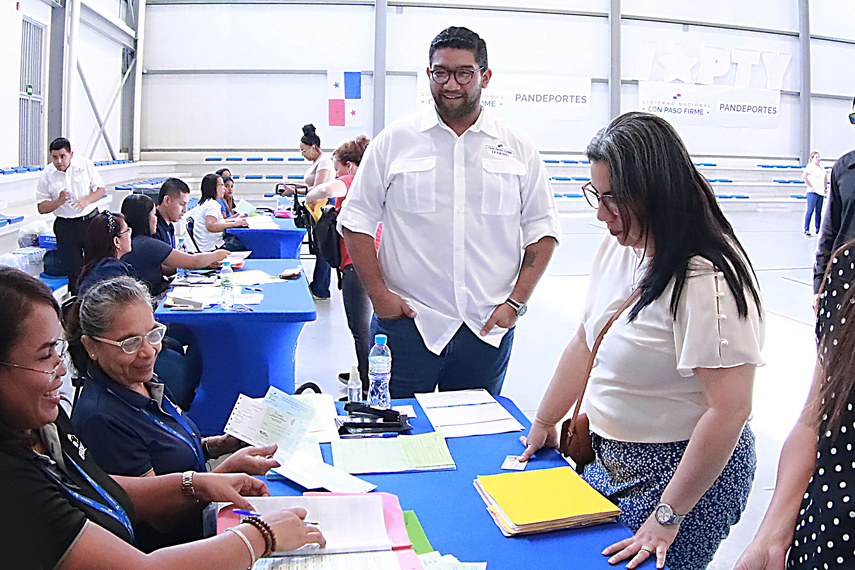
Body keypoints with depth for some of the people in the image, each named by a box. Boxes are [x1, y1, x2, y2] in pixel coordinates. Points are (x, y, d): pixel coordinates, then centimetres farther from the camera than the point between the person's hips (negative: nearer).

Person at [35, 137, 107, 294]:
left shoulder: (85, 164, -2)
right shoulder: (46, 175, -3)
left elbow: (101, 190, 4)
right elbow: (42, 208, -1)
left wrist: (86, 200, -15)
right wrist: (60, 201, -19)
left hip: (91, 219, 1)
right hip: (66, 226, -1)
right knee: (73, 269, 0)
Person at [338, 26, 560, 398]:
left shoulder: (518, 149, 6)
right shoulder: (394, 141, 3)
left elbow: (542, 230, 8)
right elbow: (356, 220, 4)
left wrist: (516, 302, -2)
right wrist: (378, 293, -5)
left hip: (487, 328, 2)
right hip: (406, 323, -1)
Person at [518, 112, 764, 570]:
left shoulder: (707, 279, -25)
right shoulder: (619, 245, 1)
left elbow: (730, 409, -27)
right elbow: (587, 341, 10)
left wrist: (667, 517, -24)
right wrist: (543, 424, 14)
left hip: (688, 471, -8)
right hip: (612, 462, 8)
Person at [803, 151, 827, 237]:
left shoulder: (821, 168, 18)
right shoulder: (810, 166, -6)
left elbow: (825, 178, 33)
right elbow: (804, 177, -18)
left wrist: (826, 187, 20)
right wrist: (811, 187, -16)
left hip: (821, 192, 7)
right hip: (812, 192, -7)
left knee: (819, 212, 8)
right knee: (810, 211, -10)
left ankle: (818, 230, 12)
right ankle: (806, 230, -8)